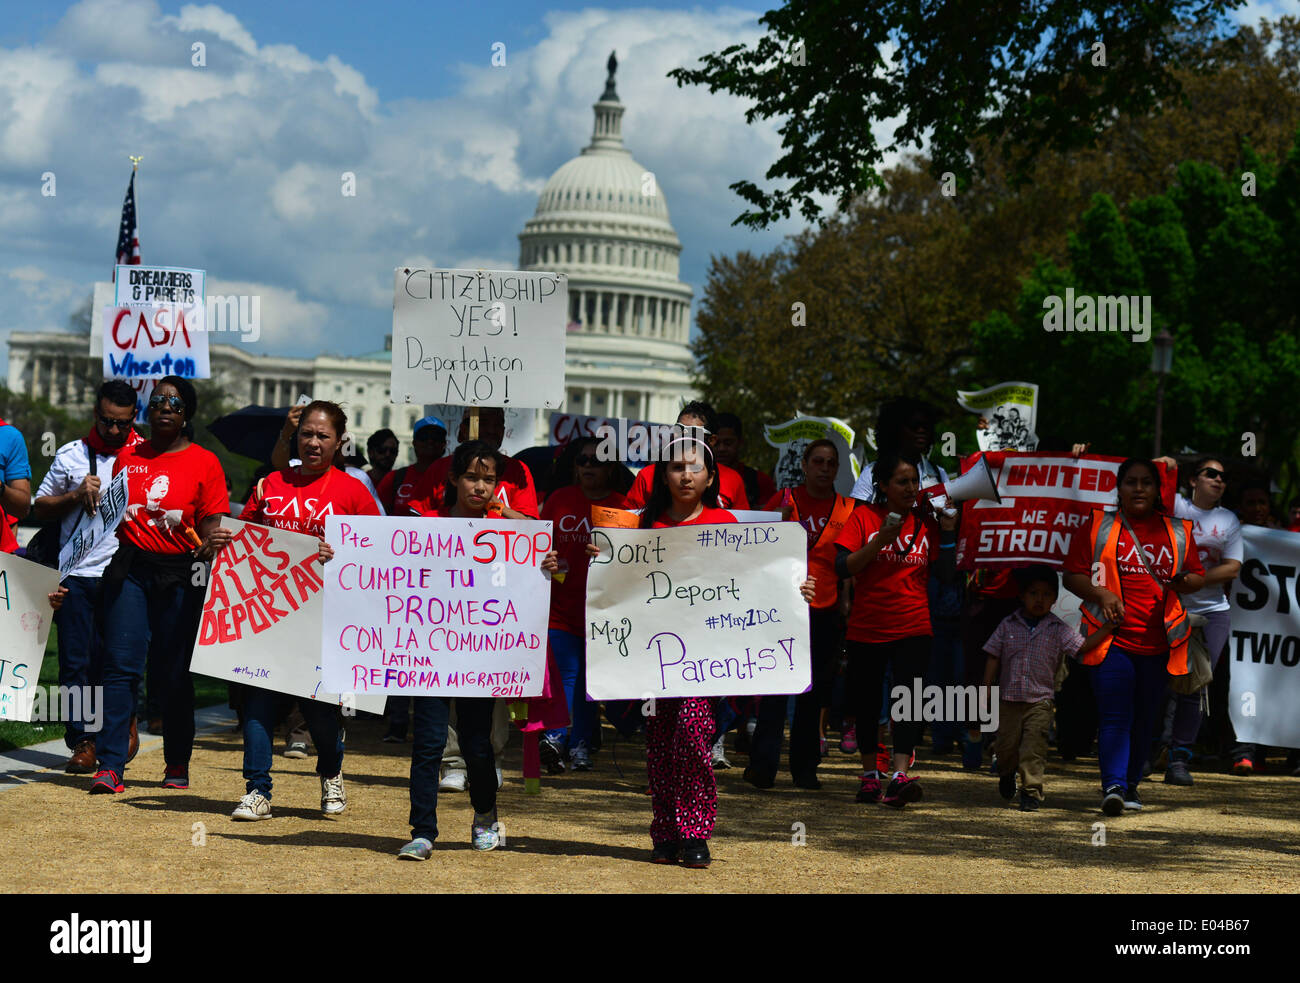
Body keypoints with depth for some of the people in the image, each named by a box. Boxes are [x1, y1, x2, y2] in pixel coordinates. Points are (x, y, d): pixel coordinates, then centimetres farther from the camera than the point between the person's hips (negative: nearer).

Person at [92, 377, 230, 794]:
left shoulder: (204, 462, 4)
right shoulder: (128, 456, 13)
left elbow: (212, 523, 0)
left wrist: (209, 543, -19)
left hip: (179, 575, -2)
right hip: (129, 568, 2)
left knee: (175, 672, 5)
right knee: (121, 664, -8)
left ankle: (177, 763, 19)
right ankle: (110, 765, -10)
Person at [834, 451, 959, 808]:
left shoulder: (925, 523, 7)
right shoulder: (864, 517, 0)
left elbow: (946, 574, 4)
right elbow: (842, 568, -8)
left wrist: (948, 532, -5)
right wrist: (879, 542, -19)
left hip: (912, 629, 1)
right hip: (867, 628, -1)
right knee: (866, 702, 8)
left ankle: (900, 776, -24)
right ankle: (870, 775, 24)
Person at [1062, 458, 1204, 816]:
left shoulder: (1178, 531, 14)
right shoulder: (1098, 526, 7)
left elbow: (1198, 577, 18)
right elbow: (1072, 575, 5)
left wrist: (1182, 582, -5)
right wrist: (1100, 593, -13)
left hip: (1158, 642, 3)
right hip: (1112, 638, -3)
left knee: (1144, 720, 11)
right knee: (1115, 717, -16)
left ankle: (1131, 785, 25)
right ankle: (1113, 786, -25)